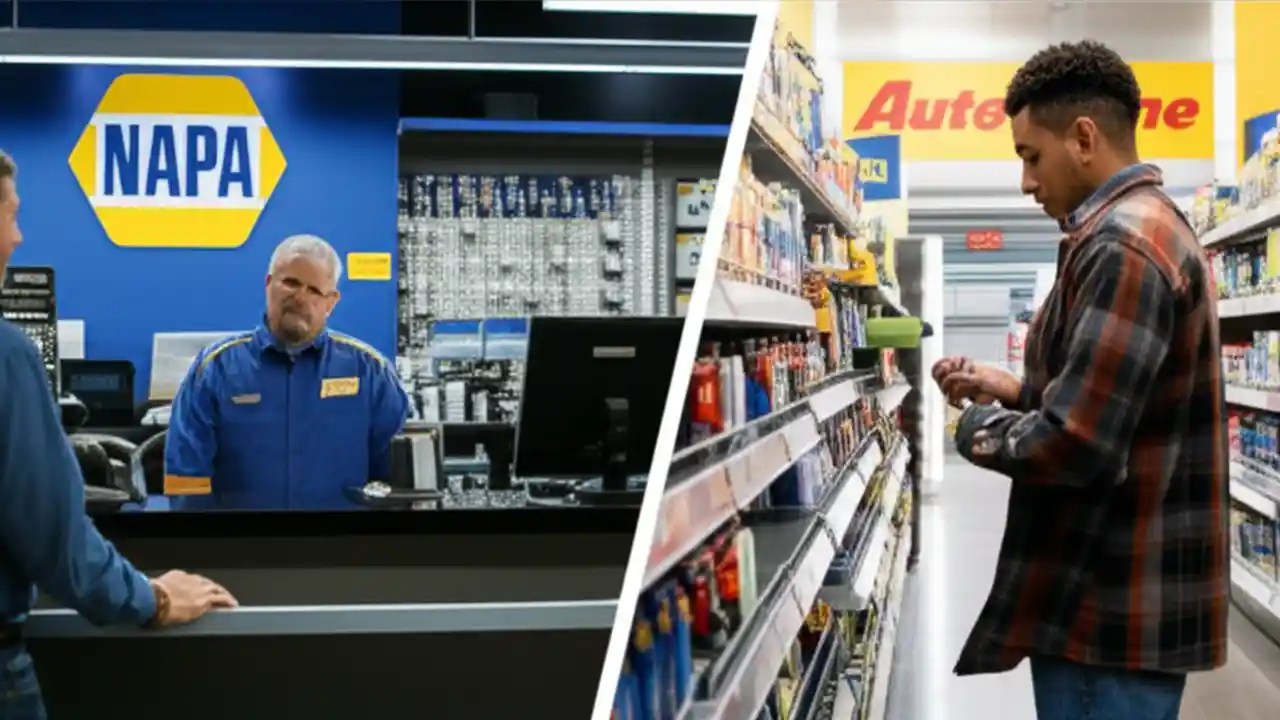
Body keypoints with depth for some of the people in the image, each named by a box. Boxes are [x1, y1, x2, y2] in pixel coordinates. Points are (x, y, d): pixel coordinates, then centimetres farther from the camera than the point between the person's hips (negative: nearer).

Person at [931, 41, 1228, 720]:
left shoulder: (1121, 244, -20)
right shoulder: (1149, 225, 14)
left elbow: (1074, 442, -27)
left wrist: (980, 427, -9)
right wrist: (1014, 390, 10)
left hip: (1114, 609, -10)